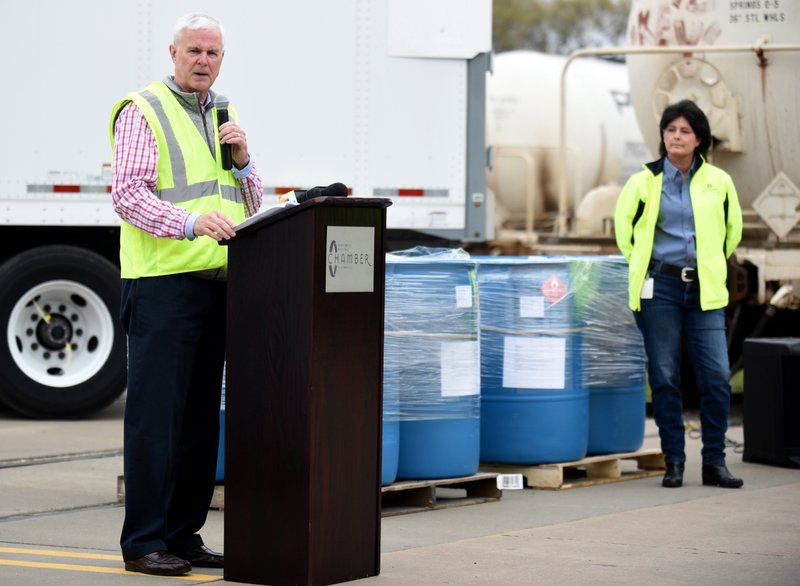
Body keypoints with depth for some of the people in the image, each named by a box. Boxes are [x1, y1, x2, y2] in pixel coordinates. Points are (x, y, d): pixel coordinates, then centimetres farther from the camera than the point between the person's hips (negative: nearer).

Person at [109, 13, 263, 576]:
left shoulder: (223, 118, 21)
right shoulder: (143, 111, -1)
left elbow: (252, 207, 21)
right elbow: (128, 194, -13)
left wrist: (242, 159, 2)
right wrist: (191, 222, -27)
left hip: (216, 285, 7)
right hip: (162, 283, -7)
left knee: (201, 417, 8)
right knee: (156, 414, -8)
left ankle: (183, 534, 14)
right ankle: (144, 542, -5)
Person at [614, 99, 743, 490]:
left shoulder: (718, 182, 4)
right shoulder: (644, 181, 1)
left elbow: (732, 229, 19)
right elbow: (623, 227, 15)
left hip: (705, 291, 1)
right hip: (660, 288, -1)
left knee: (717, 376, -5)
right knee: (664, 377, 0)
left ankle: (714, 462, 4)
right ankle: (674, 462, 9)